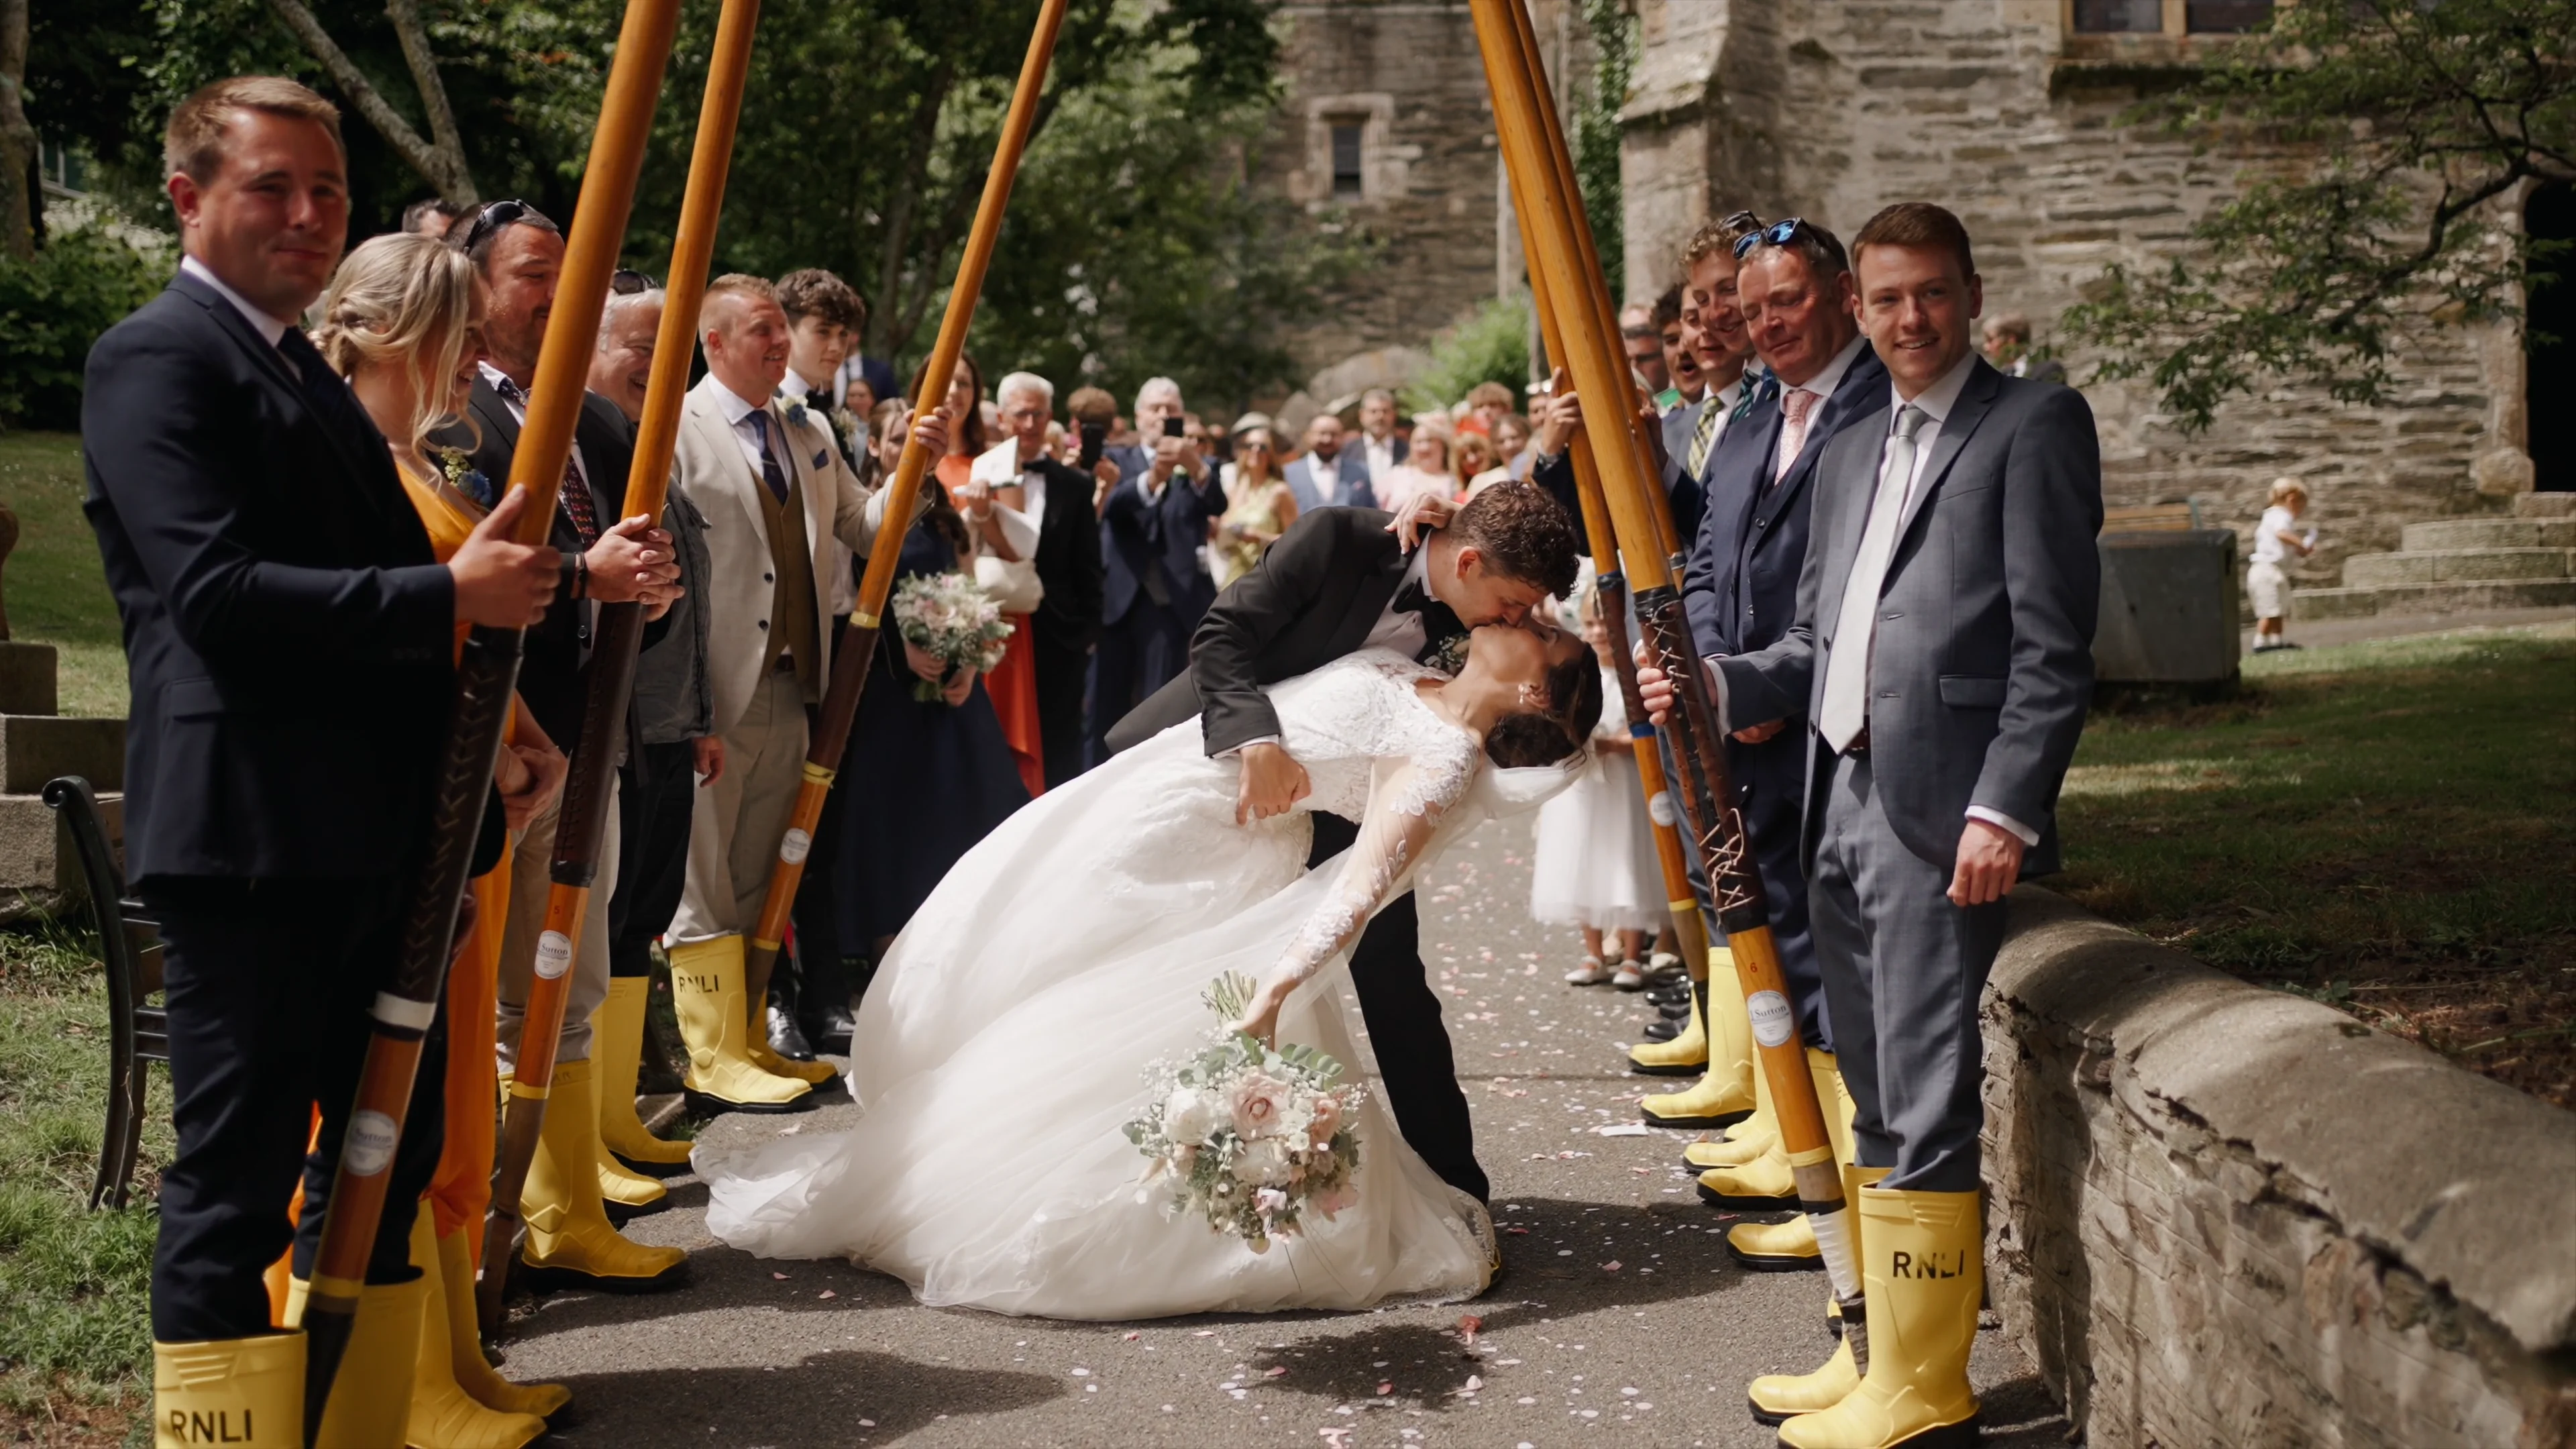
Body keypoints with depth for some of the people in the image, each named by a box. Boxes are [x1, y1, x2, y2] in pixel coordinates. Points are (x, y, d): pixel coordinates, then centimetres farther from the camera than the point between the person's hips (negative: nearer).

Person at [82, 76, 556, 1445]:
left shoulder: (309, 375, 21)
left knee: (387, 1152, 16)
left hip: (377, 832, 10)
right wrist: (448, 596, -20)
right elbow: (216, 589, -20)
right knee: (237, 1177, -3)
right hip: (250, 838, -10)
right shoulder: (156, 359, -8)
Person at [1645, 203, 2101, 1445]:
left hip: (1944, 814, -8)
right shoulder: (1851, 451, 21)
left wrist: (2004, 809, -17)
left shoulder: (2034, 423, -2)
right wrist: (1718, 685, 3)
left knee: (1926, 1111, -4)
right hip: (1842, 806, 8)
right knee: (1877, 1107, 15)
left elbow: (2054, 645, -10)